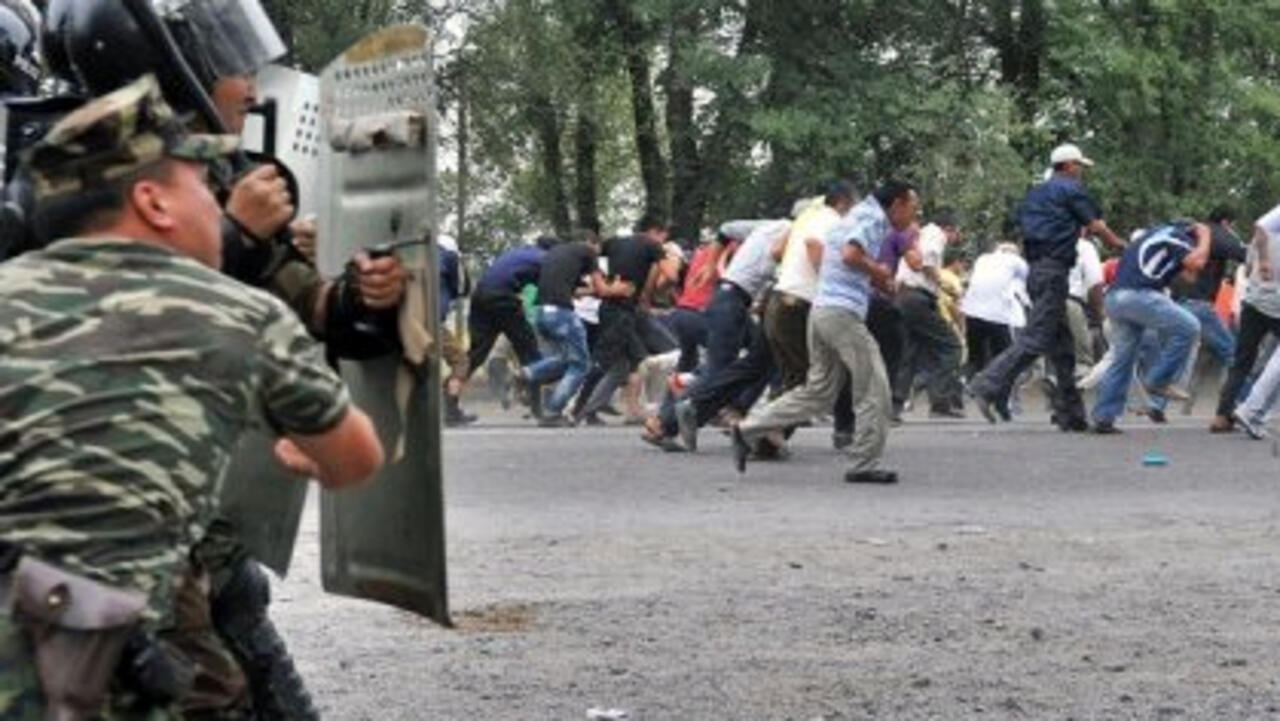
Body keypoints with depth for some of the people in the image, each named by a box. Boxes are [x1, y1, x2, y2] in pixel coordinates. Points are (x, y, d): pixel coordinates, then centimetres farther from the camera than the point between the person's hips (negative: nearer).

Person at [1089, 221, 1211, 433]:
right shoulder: (1179, 236, 4)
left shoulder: (1158, 232, 29)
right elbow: (1195, 262, -11)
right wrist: (1205, 237, 5)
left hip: (1114, 297, 9)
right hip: (1138, 295, -9)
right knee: (1188, 327, -4)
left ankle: (1103, 417, 7)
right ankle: (1157, 381, -3)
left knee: (1122, 358, 11)